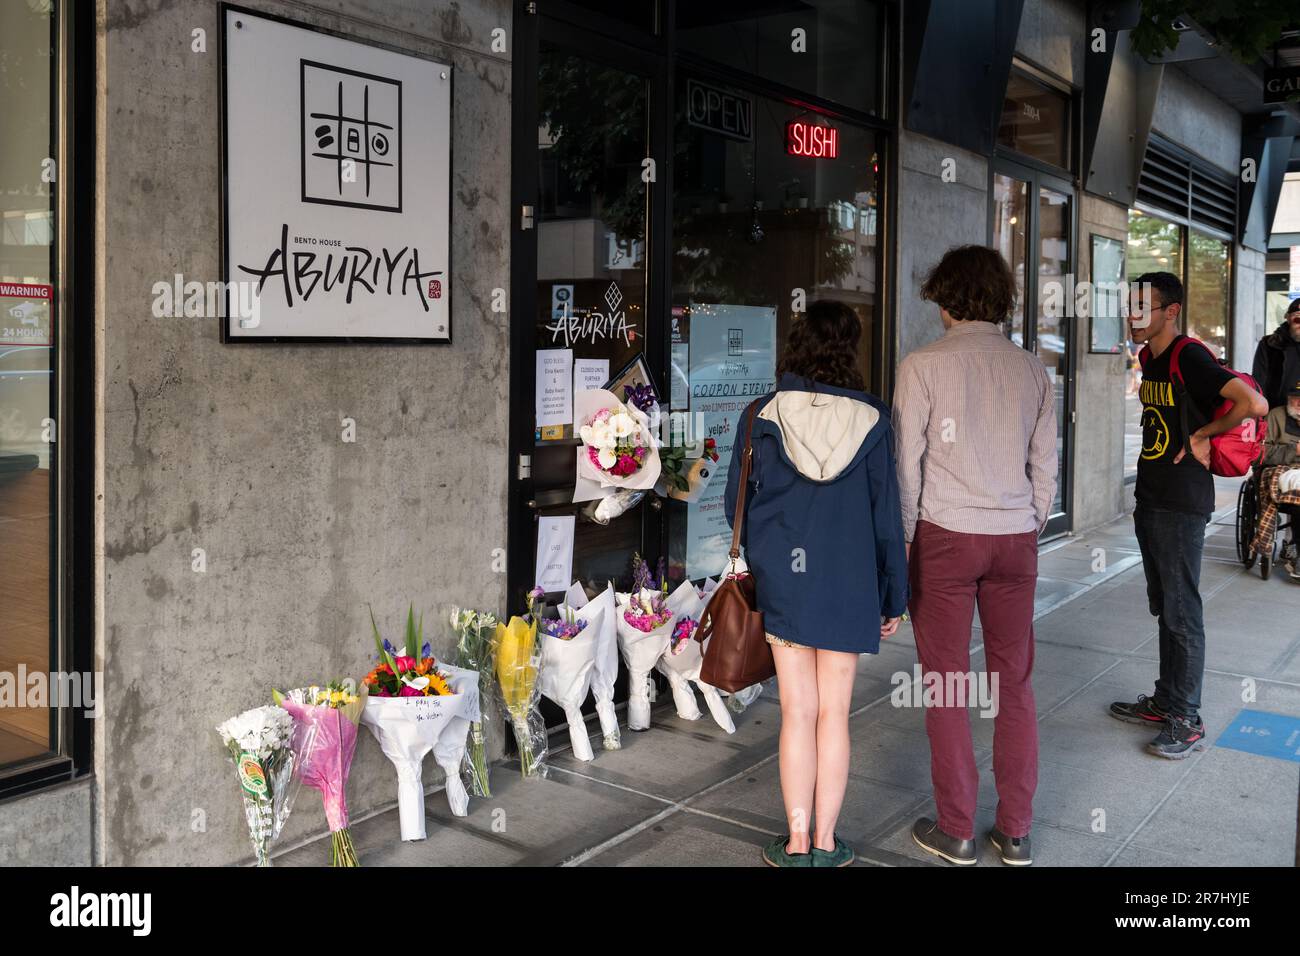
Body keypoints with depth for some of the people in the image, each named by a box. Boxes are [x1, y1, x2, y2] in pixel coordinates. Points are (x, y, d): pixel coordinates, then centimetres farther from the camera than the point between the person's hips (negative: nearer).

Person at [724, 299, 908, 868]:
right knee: (835, 713, 9)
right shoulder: (870, 420, -4)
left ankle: (797, 844, 13)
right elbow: (885, 514, -1)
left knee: (798, 712, 7)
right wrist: (894, 596, 7)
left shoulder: (762, 416, -4)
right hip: (849, 583, 0)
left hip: (781, 580, 0)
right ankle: (825, 843, 16)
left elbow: (736, 504, 3)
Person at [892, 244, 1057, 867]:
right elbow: (1045, 466, 10)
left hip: (946, 536, -4)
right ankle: (1015, 832, 19)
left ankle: (955, 831, 14)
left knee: (946, 686, 5)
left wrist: (904, 537, 4)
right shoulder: (1032, 370, 6)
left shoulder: (924, 366, -6)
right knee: (1014, 683, 11)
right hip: (1015, 538, 4)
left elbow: (906, 463, -6)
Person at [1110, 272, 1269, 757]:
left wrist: (1203, 435, -14)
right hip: (1150, 499, 9)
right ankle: (1165, 702, 28)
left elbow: (1254, 404, -27)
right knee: (1163, 607, 17)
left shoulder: (1191, 358, -16)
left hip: (1181, 506, -9)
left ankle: (1187, 721, 7)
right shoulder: (1150, 358, 11)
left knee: (1182, 612, -2)